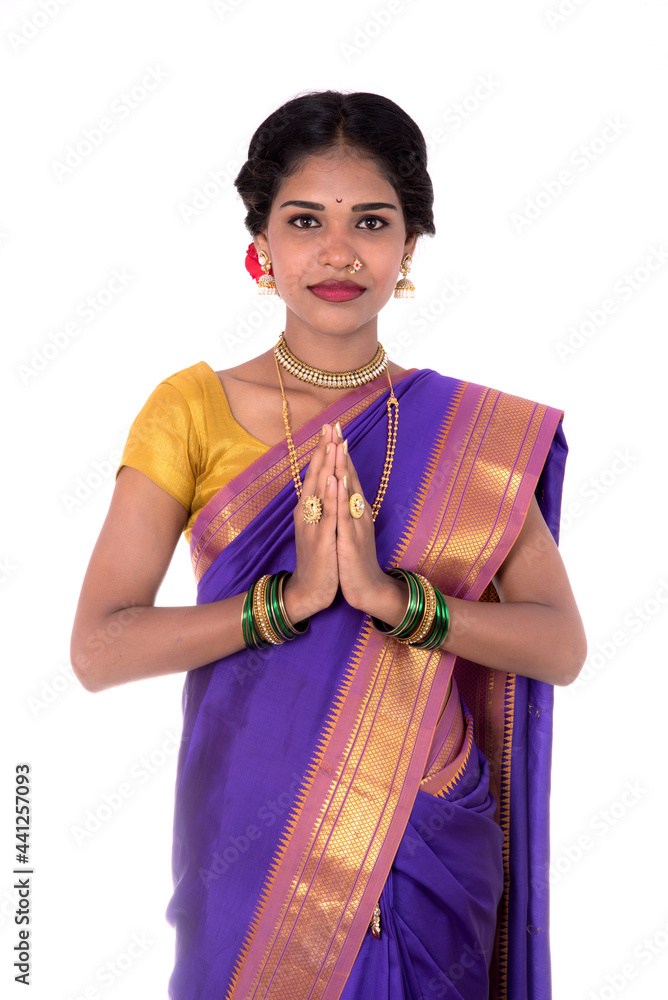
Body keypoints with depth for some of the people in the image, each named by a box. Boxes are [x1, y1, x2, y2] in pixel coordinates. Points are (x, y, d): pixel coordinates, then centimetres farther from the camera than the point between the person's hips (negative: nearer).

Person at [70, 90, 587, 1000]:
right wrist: (290, 596, -24)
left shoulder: (472, 430, -2)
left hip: (426, 841, 2)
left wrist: (391, 594, -24)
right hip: (251, 838, -1)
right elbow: (97, 652, -12)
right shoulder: (192, 408, -6)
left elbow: (562, 646, -9)